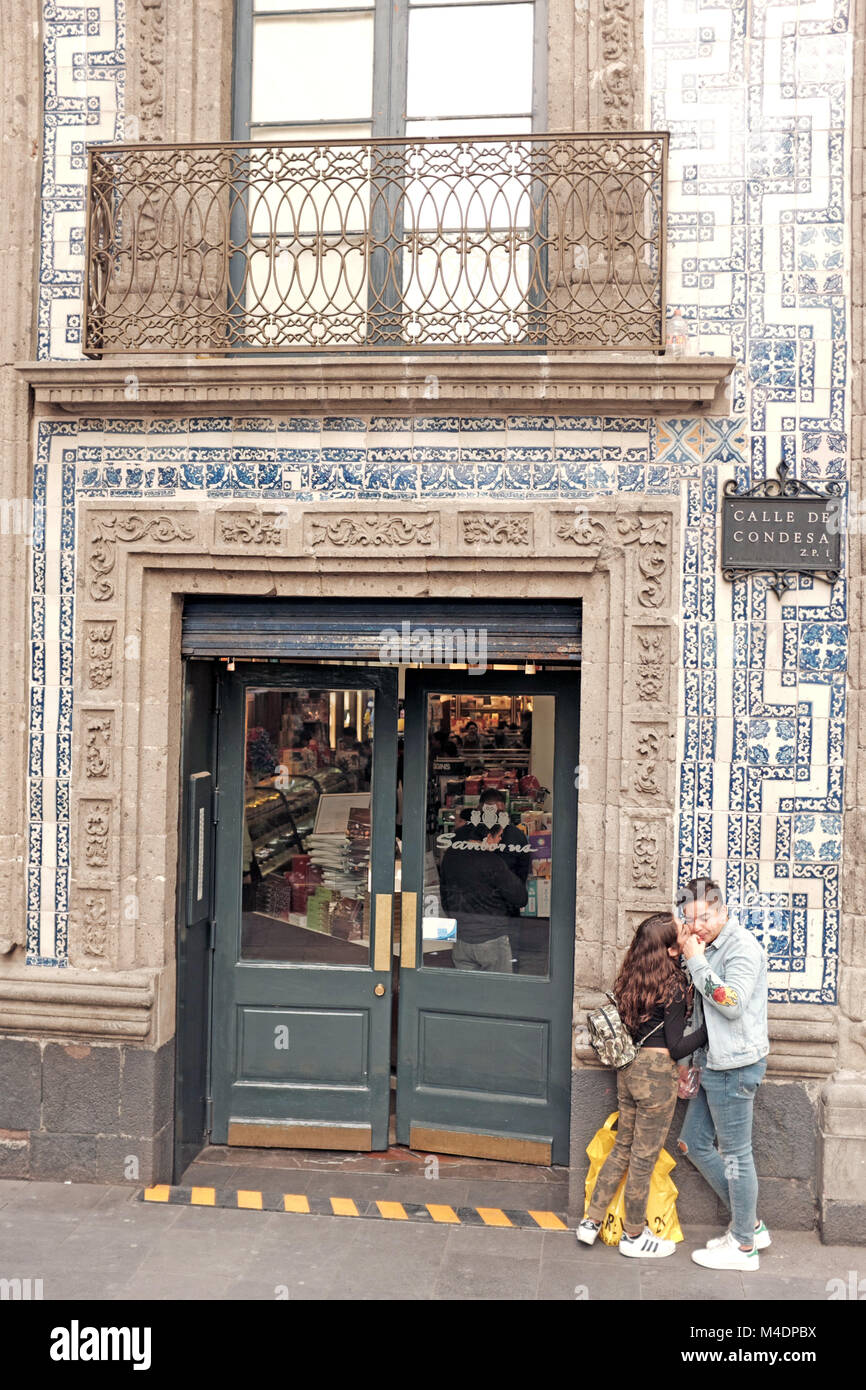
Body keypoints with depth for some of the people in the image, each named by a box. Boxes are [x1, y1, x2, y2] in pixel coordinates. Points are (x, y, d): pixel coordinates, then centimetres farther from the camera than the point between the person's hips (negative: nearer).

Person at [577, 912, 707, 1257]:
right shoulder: (673, 986, -18)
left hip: (629, 1068, 7)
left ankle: (591, 1222, 25)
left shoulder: (632, 978, 3)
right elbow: (675, 1047, -15)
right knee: (644, 1156, 8)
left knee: (623, 1147, 19)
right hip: (657, 1073, -7)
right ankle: (634, 1236, 23)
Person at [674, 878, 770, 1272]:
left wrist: (695, 962, -20)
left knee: (735, 1153, 1)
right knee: (693, 1144, 15)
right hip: (712, 1064, 10)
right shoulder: (707, 949, 14)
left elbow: (732, 1003, -24)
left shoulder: (742, 947, -14)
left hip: (735, 1065, -10)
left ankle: (744, 1246, 16)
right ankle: (750, 1224, 25)